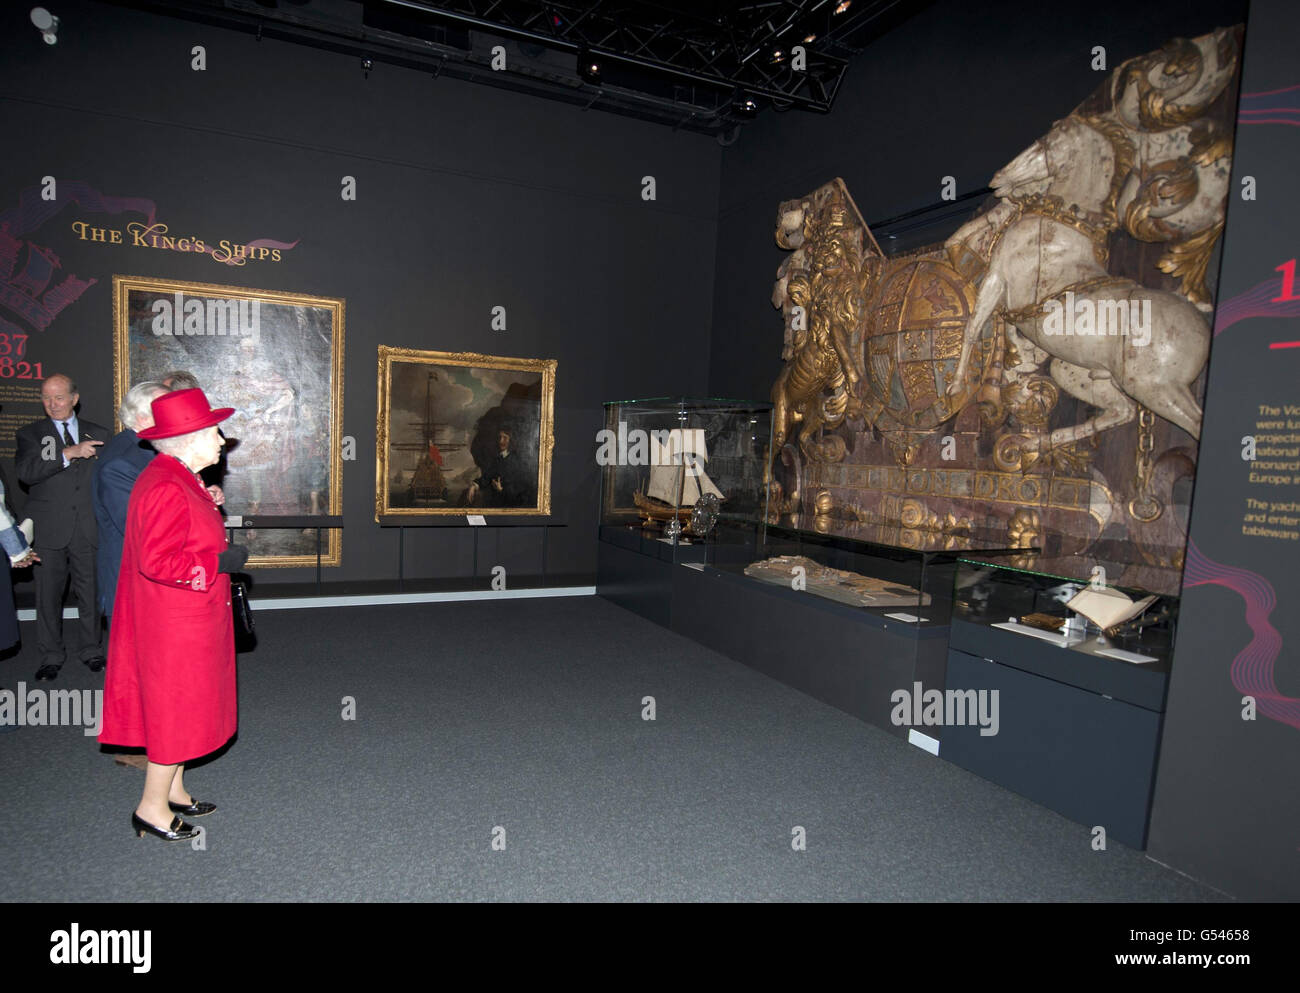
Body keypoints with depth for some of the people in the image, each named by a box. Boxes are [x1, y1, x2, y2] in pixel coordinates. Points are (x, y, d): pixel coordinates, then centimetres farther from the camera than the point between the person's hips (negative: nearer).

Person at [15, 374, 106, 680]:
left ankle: (91, 650, 20)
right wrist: (69, 453, -23)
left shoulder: (98, 434, 11)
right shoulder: (30, 434, 5)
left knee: (90, 591, 6)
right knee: (48, 594, 5)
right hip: (49, 530, -1)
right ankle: (51, 656, 18)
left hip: (88, 528, 1)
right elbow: (25, 471, -13)